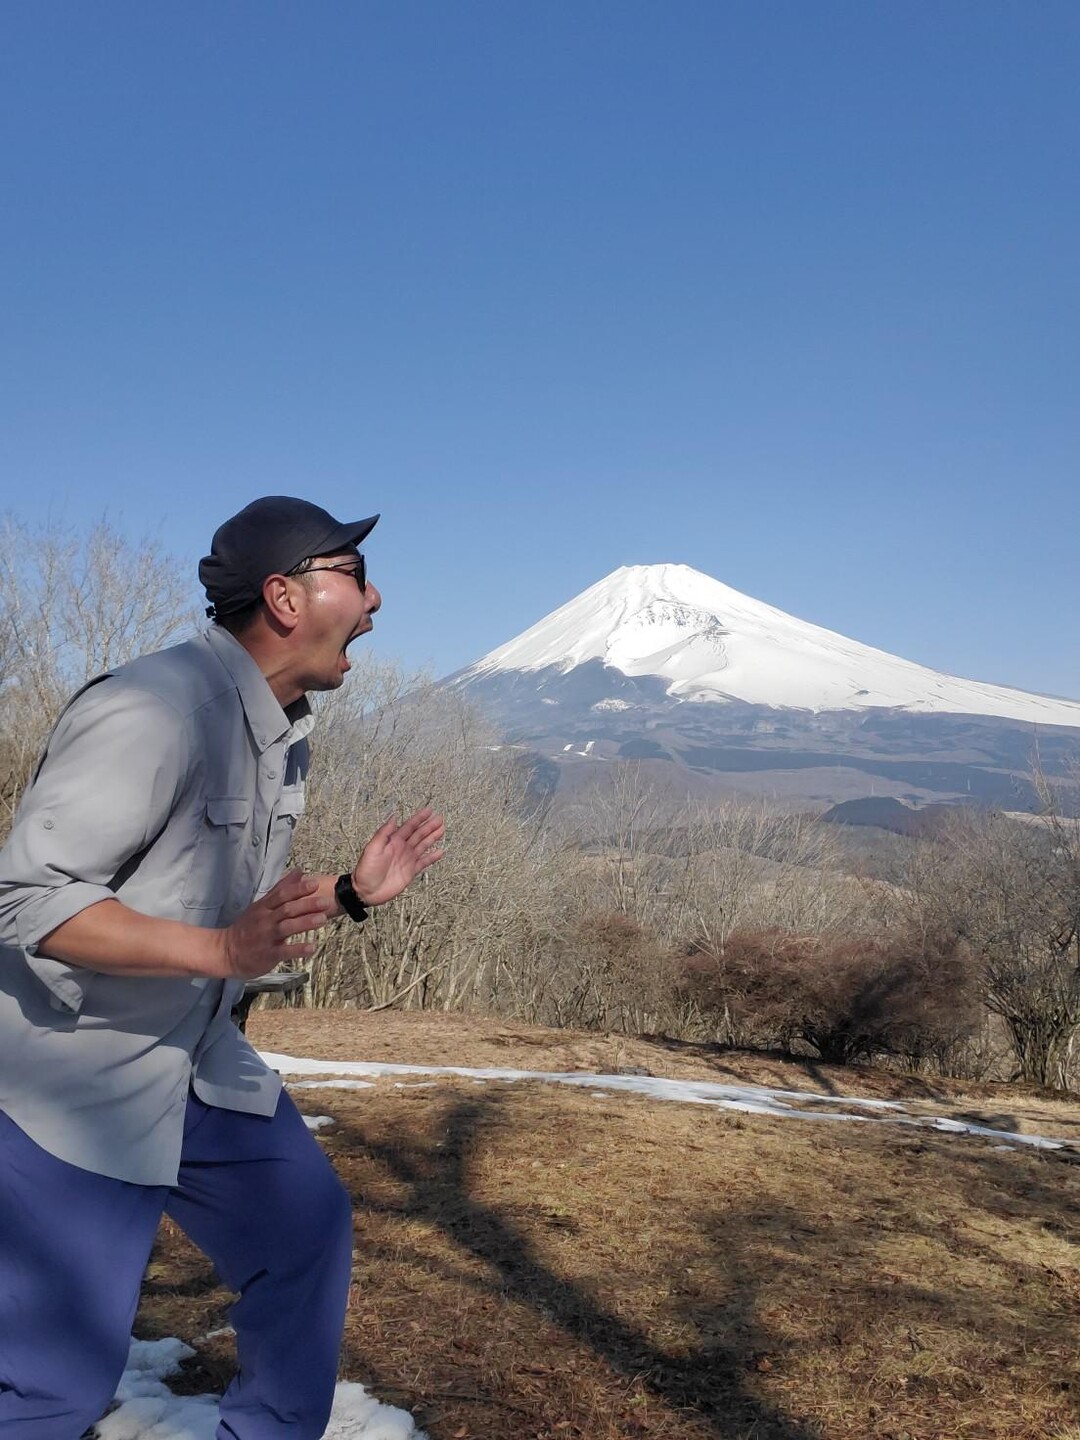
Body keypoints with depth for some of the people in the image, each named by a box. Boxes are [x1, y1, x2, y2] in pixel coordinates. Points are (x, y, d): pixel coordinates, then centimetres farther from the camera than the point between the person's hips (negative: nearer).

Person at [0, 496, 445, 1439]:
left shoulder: (282, 732, 5)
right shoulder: (154, 711, -25)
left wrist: (350, 895, 2)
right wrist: (222, 950, -34)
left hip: (200, 1069, 9)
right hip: (78, 1087, -9)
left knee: (310, 1236, 14)